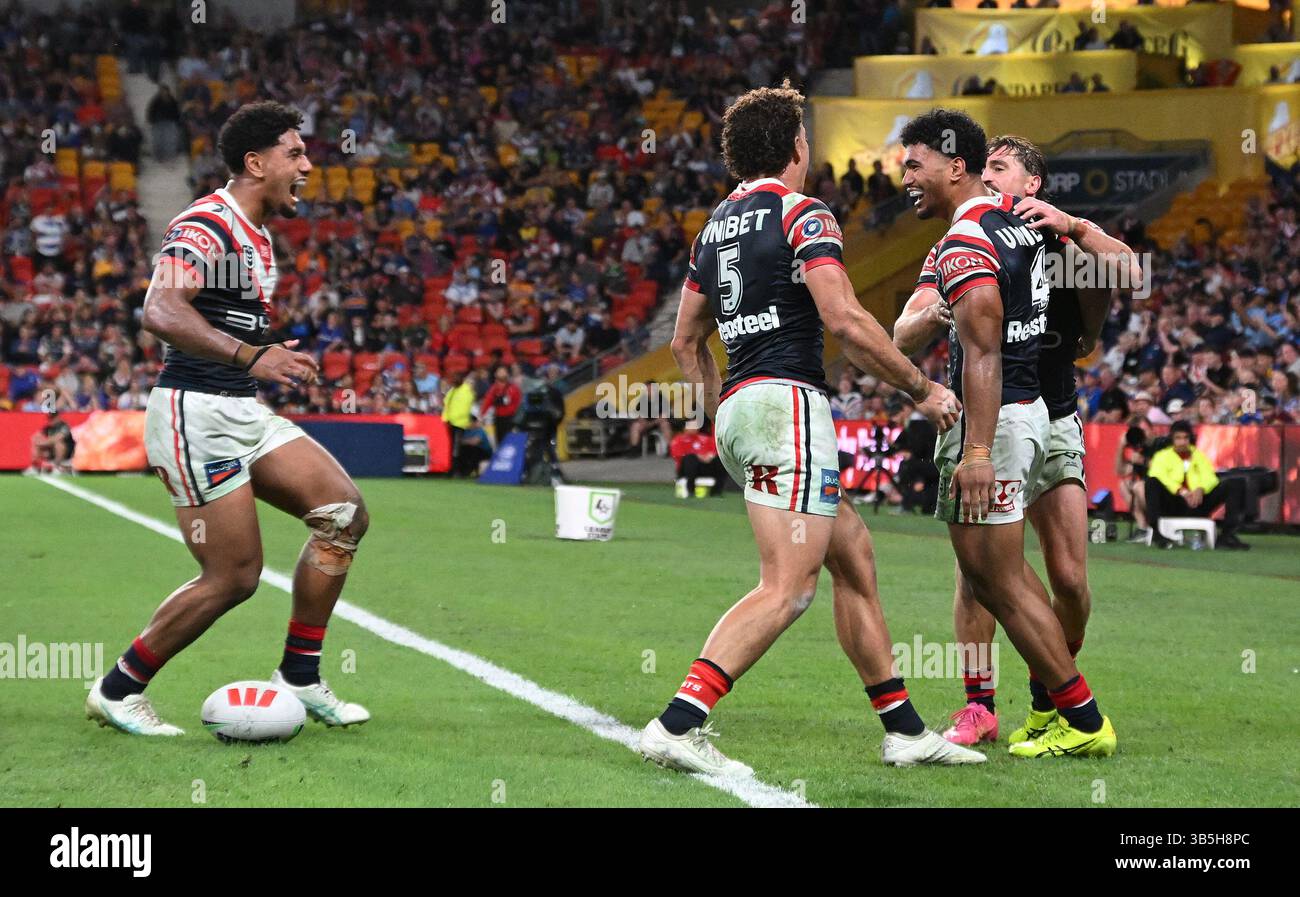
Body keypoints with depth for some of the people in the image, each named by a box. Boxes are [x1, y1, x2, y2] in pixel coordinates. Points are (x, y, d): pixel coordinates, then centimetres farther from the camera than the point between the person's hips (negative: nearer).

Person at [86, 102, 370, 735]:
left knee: (344, 513, -1)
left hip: (243, 411, 10)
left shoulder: (256, 235, 15)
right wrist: (251, 356, -42)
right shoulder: (207, 225, -16)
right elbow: (160, 312, -33)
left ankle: (299, 677, 6)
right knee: (233, 577, -9)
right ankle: (117, 691, 7)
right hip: (196, 415, -10)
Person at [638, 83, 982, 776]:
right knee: (786, 588, -13)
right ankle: (676, 725, -24)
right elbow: (845, 320, -17)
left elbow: (687, 341, 22)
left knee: (854, 557, 15)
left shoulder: (717, 224, 18)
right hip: (787, 403, -9)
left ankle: (904, 731, 16)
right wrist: (922, 390, -7)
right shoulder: (803, 214, -7)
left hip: (737, 408, 9)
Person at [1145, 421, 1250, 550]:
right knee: (1152, 481, -32)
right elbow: (1159, 476, -8)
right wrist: (1181, 491, -23)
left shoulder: (1198, 455, 23)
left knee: (1234, 485, -9)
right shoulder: (1163, 456, 13)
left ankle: (1226, 535, -17)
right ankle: (1156, 533, -35)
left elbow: (1210, 478, 7)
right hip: (1172, 505, -3)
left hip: (1196, 505, 3)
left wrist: (1200, 490, -17)